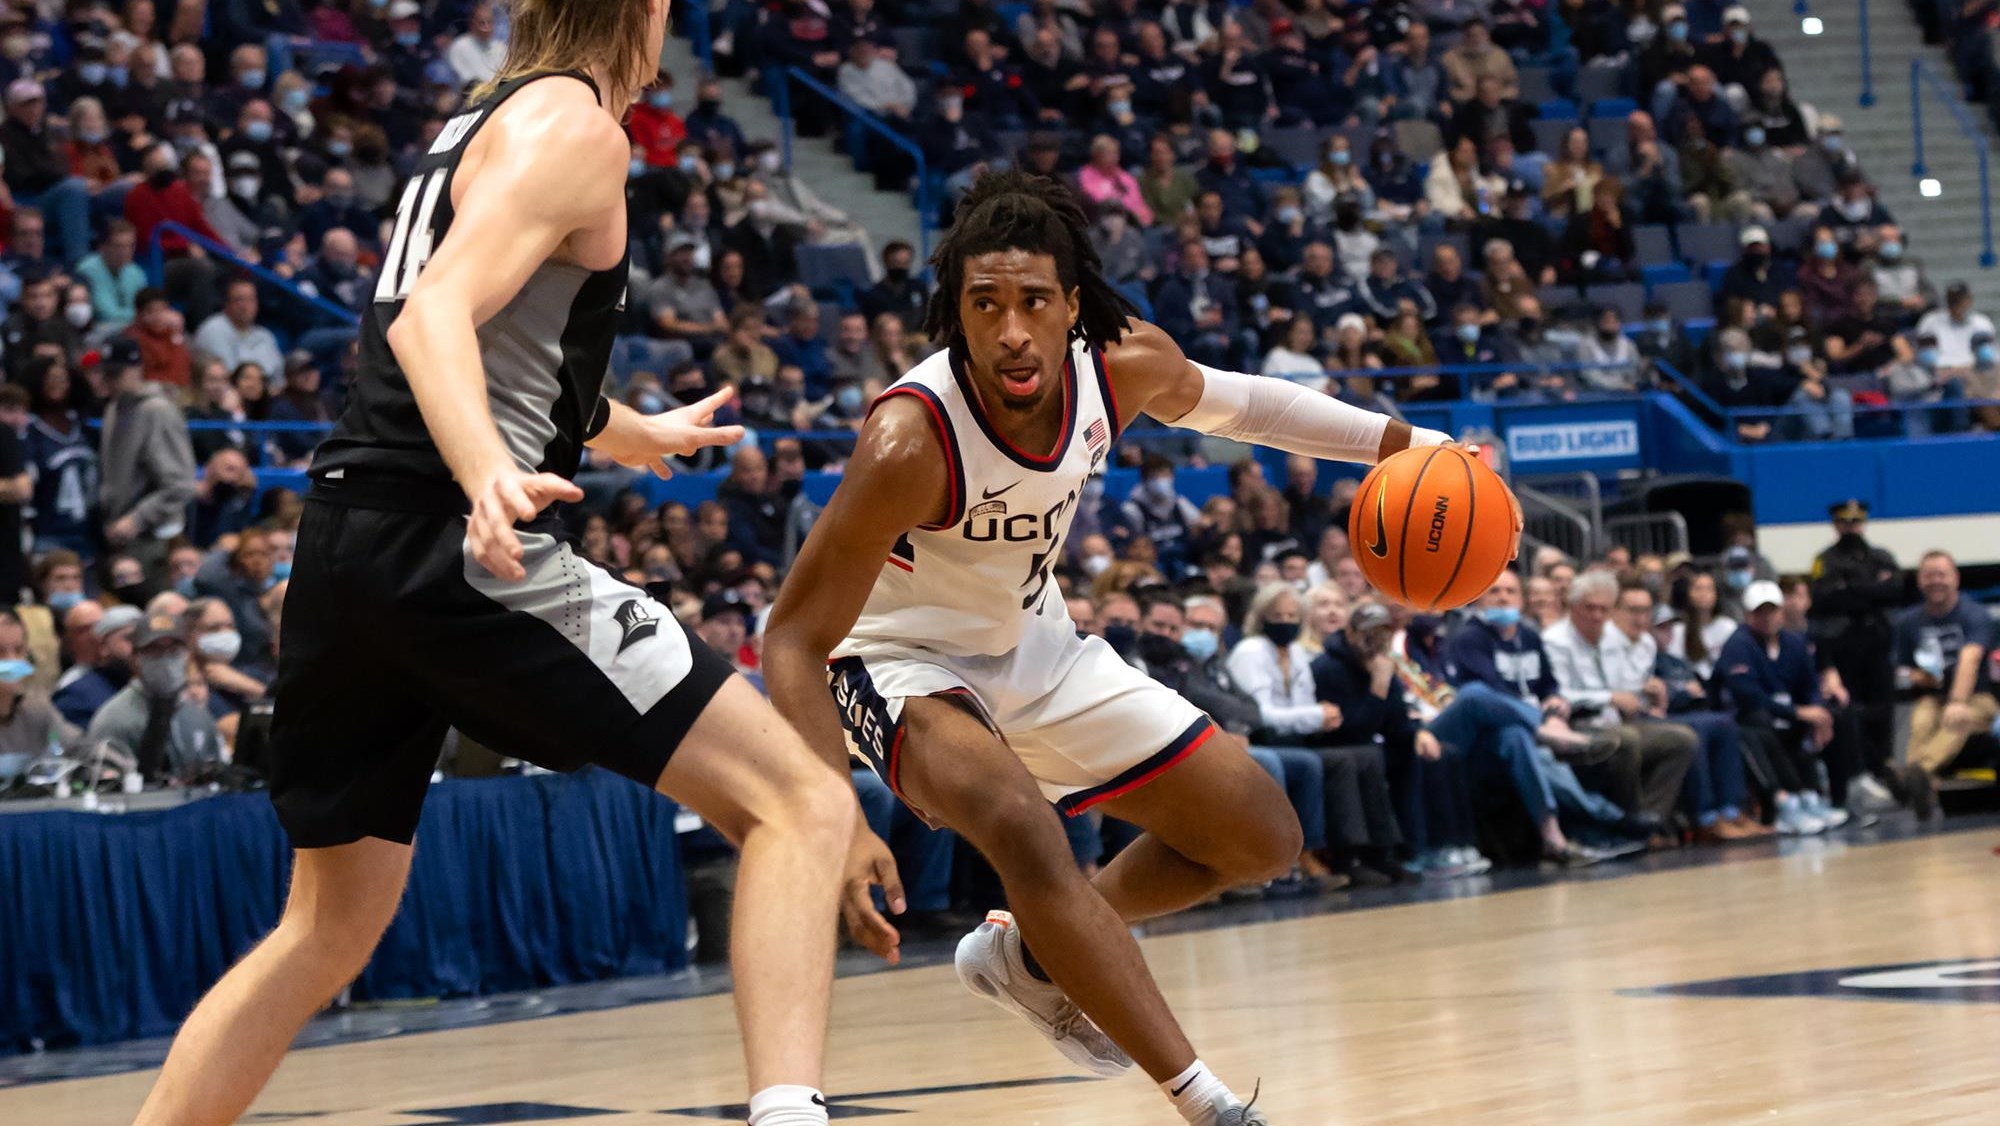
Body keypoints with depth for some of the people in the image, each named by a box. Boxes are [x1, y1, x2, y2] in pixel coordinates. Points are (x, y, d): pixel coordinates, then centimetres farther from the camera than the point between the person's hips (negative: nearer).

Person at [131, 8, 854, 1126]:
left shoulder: (475, 129, 24)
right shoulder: (575, 124, -3)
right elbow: (432, 315, -19)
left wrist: (640, 436, 58)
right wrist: (492, 476, -36)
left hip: (346, 542, 9)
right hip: (455, 547, -9)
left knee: (330, 927, 20)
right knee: (801, 801, -9)